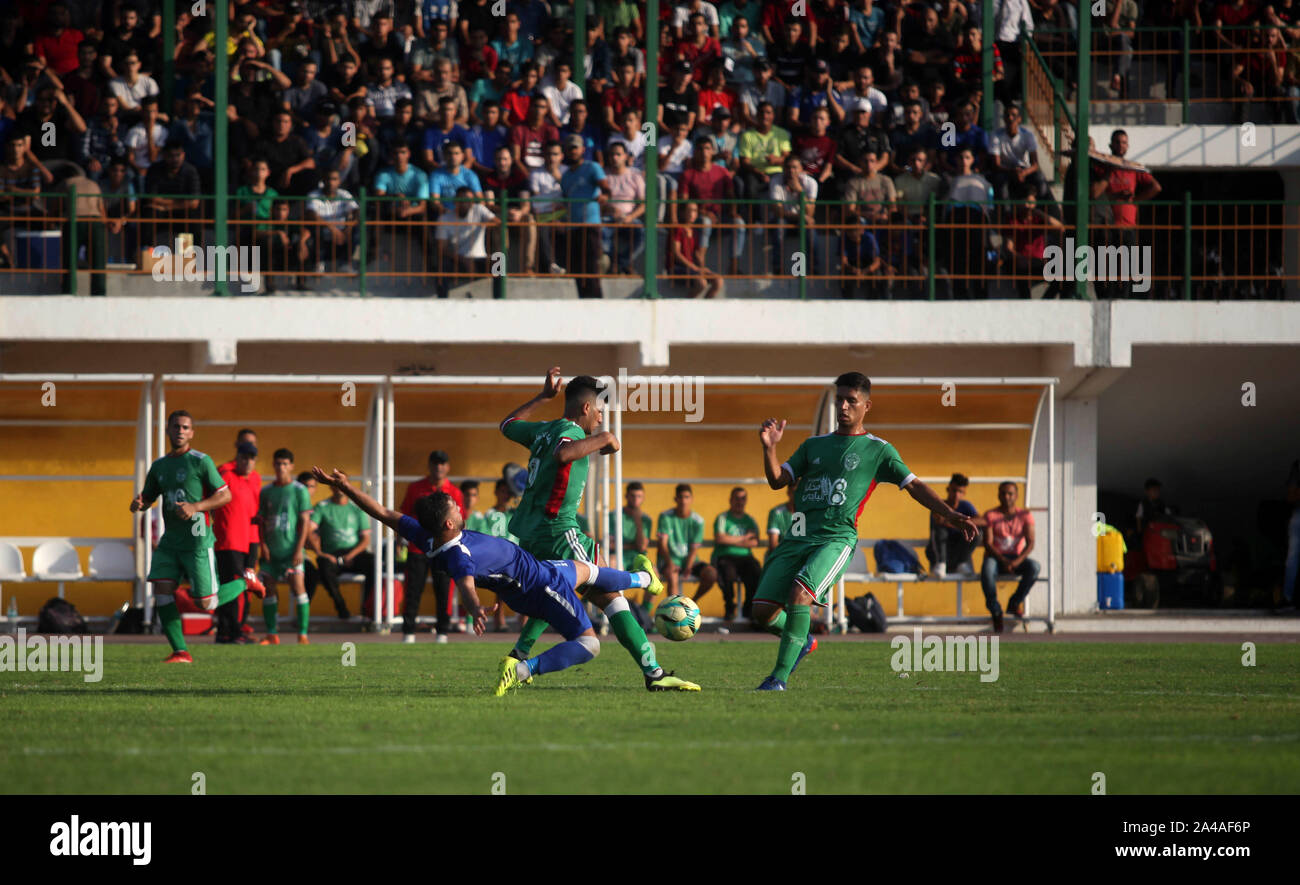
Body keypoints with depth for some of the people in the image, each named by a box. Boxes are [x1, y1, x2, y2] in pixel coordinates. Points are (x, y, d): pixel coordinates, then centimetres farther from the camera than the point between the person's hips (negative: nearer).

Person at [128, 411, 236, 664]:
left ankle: (245, 583, 24)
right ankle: (180, 651, -7)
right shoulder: (159, 466, 12)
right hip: (170, 542, 5)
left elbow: (225, 495, -5)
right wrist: (138, 503, -3)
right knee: (162, 589, -13)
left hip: (197, 542, -5)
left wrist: (195, 507, -19)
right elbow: (148, 498, 21)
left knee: (207, 603, -5)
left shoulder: (200, 462, -6)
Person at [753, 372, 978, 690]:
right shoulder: (814, 445, 22)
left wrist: (950, 514, -3)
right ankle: (802, 639, 26)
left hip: (837, 538, -4)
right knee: (763, 612, -7)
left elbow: (914, 485, 9)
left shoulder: (878, 450, 12)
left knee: (800, 593, -30)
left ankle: (780, 675, -23)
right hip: (799, 537, 4)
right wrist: (769, 448, -2)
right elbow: (777, 480, 16)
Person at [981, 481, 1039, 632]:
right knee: (987, 570, -38)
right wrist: (1003, 560, -24)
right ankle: (995, 611, -26)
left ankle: (1015, 602, -13)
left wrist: (1017, 561, -23)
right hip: (995, 557, -2)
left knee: (1034, 566, -31)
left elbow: (1030, 543, -6)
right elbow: (988, 544, -9)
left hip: (1017, 558, 2)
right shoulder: (991, 516, 0)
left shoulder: (1025, 515, 3)